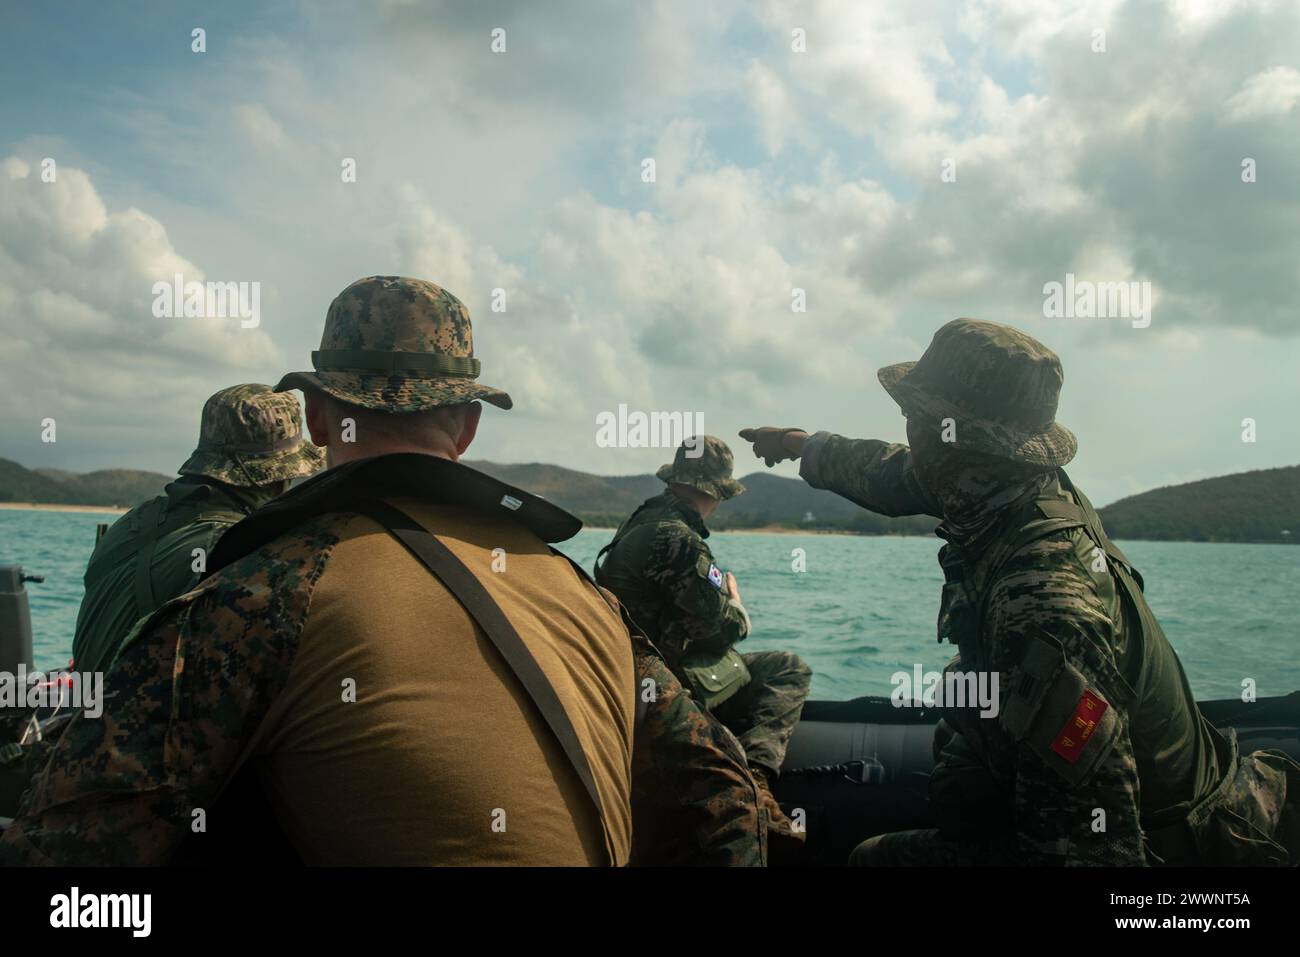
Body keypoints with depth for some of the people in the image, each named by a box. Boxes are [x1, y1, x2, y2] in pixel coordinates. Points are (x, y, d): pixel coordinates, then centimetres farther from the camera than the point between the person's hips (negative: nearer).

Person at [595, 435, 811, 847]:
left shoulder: (642, 518, 8)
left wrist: (719, 592, 14)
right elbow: (727, 628, -18)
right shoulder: (678, 538, -22)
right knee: (790, 670, 0)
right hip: (677, 682, -9)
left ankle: (750, 778, 8)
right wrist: (736, 601, 2)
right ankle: (753, 775, -15)